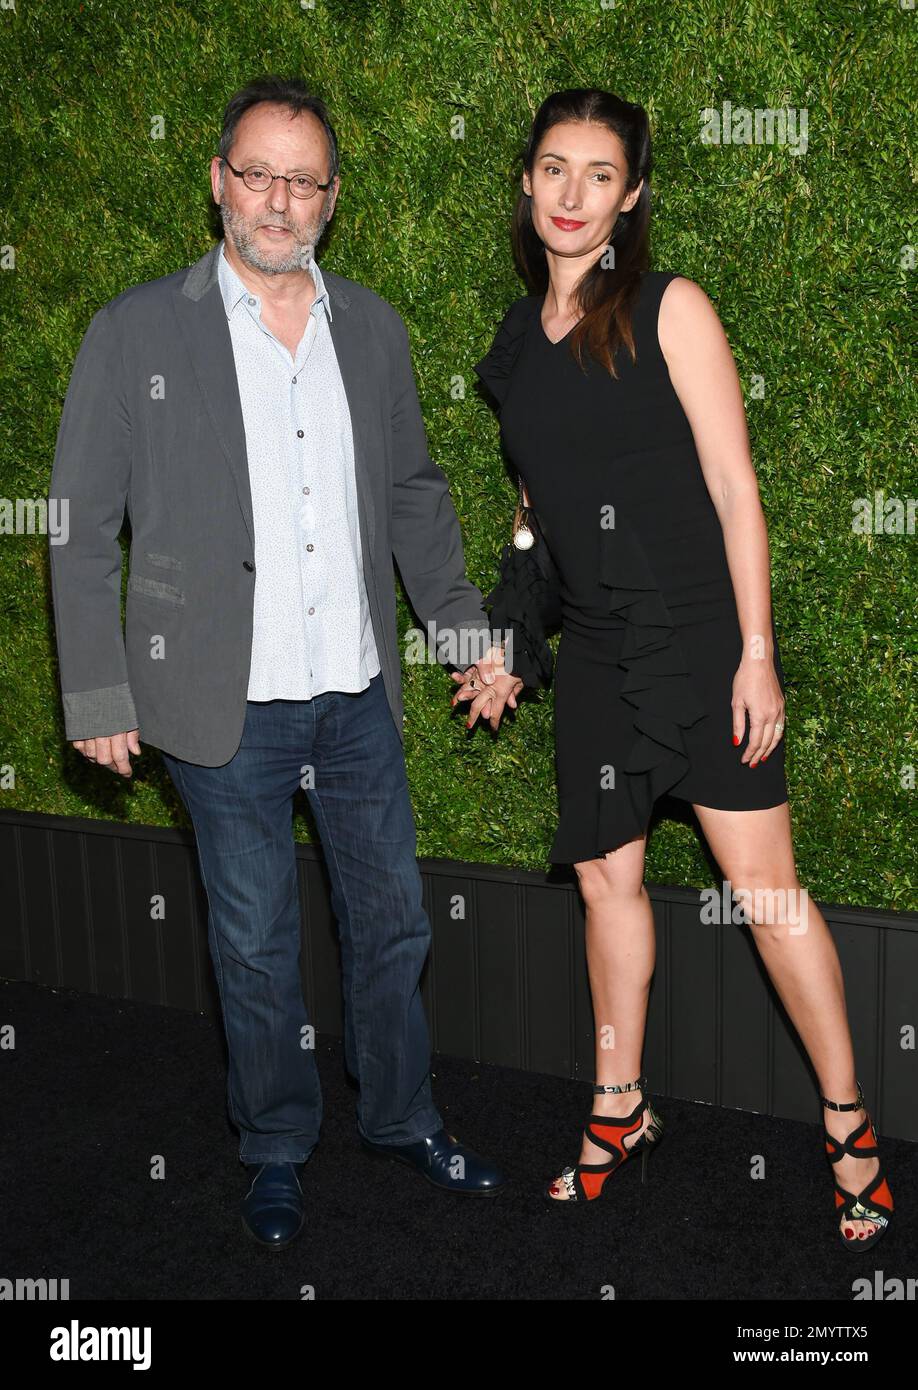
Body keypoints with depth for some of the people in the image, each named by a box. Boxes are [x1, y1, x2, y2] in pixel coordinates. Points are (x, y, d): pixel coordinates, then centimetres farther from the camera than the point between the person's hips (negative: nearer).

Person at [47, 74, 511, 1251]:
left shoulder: (371, 327, 6)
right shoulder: (138, 330, -6)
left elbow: (413, 494, 15)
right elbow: (82, 526, -5)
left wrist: (463, 625, 9)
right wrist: (97, 695, -8)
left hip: (358, 694, 4)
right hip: (227, 706, -3)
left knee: (391, 921, 15)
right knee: (255, 944, 11)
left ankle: (402, 1119, 37)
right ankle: (275, 1150, 33)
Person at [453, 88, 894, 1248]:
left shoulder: (670, 310, -5)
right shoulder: (518, 339, 11)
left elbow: (733, 488, -8)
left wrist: (756, 654, -13)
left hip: (701, 639, -5)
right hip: (594, 652, 5)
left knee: (762, 882, -4)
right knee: (606, 880, 10)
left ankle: (849, 1126, 13)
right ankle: (619, 1113, 27)